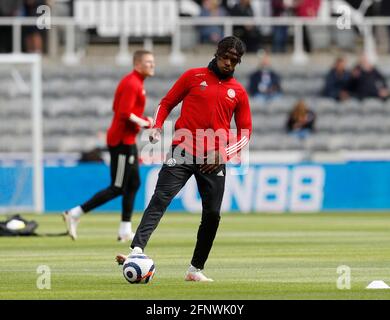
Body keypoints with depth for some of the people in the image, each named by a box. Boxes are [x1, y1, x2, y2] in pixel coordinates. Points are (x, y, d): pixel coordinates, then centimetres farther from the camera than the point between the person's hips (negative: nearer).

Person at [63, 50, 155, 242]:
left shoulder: (131, 82, 15)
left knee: (133, 184, 14)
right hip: (122, 141, -11)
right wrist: (144, 123, -17)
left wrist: (142, 120, 11)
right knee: (117, 188, -8)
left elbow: (117, 108, 20)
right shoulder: (132, 84, -17)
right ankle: (75, 214, -6)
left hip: (128, 141, 11)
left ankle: (125, 231, 18)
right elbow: (124, 114, -26)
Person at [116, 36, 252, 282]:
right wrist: (157, 128, -6)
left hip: (214, 161, 2)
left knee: (212, 215, -1)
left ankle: (196, 270, 14)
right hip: (182, 153, -2)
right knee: (160, 199, -19)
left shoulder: (238, 91, 11)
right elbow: (166, 103, 12)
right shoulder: (194, 76, 7)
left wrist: (224, 154, -3)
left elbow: (245, 132, 13)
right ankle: (137, 250, -33)